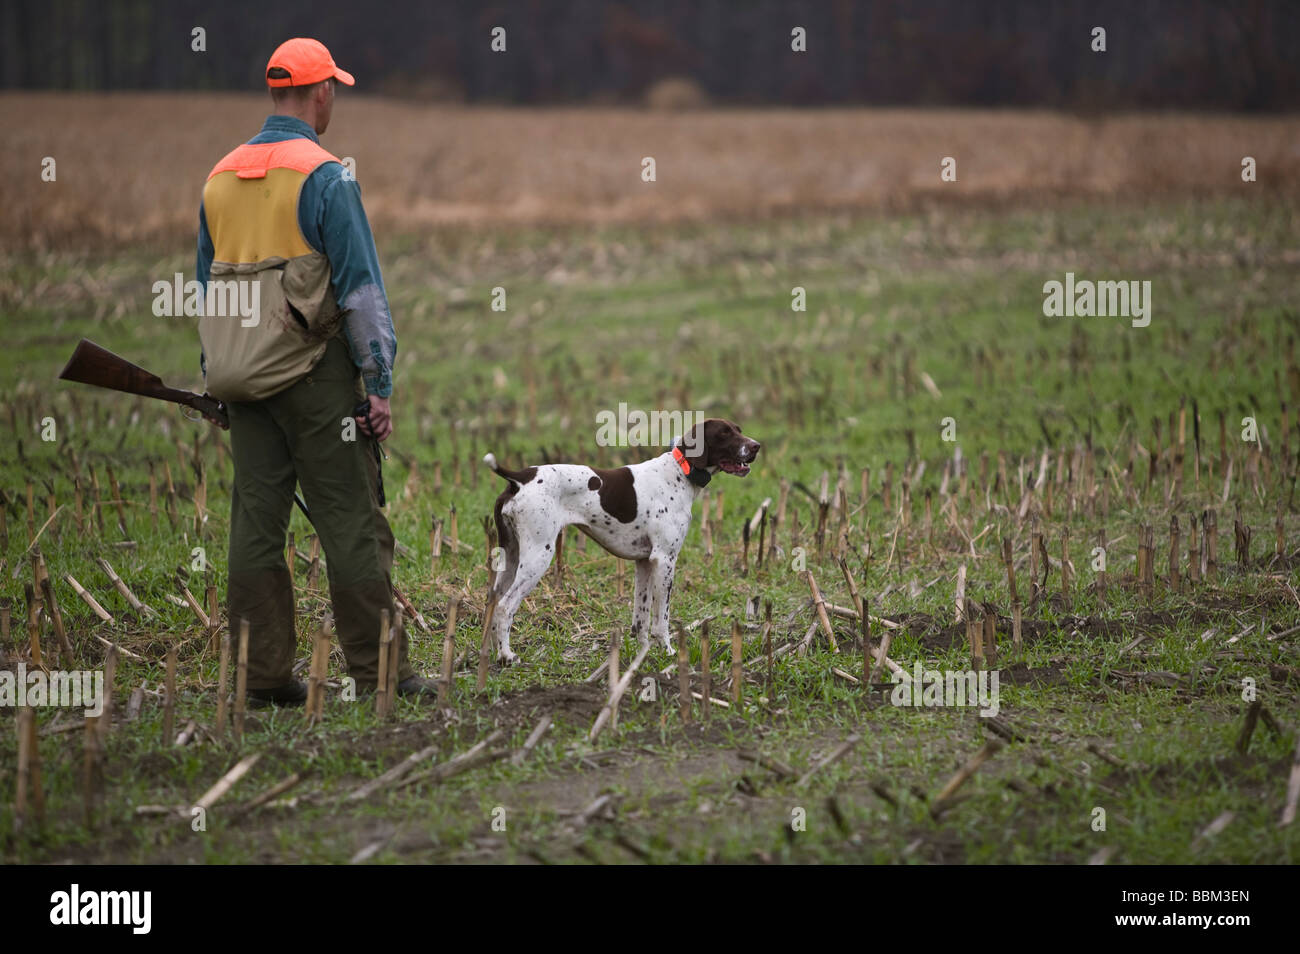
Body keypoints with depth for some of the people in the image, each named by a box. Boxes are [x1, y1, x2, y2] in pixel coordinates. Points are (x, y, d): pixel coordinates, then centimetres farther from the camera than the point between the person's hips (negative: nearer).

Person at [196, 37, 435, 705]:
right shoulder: (324, 177, -9)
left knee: (256, 520, 7)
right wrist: (379, 385, -9)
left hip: (242, 376, 7)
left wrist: (215, 376, 24)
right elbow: (360, 287, -12)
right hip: (314, 373, -6)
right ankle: (379, 674, -1)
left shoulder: (220, 177, 12)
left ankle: (263, 674, 7)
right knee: (351, 524, -3)